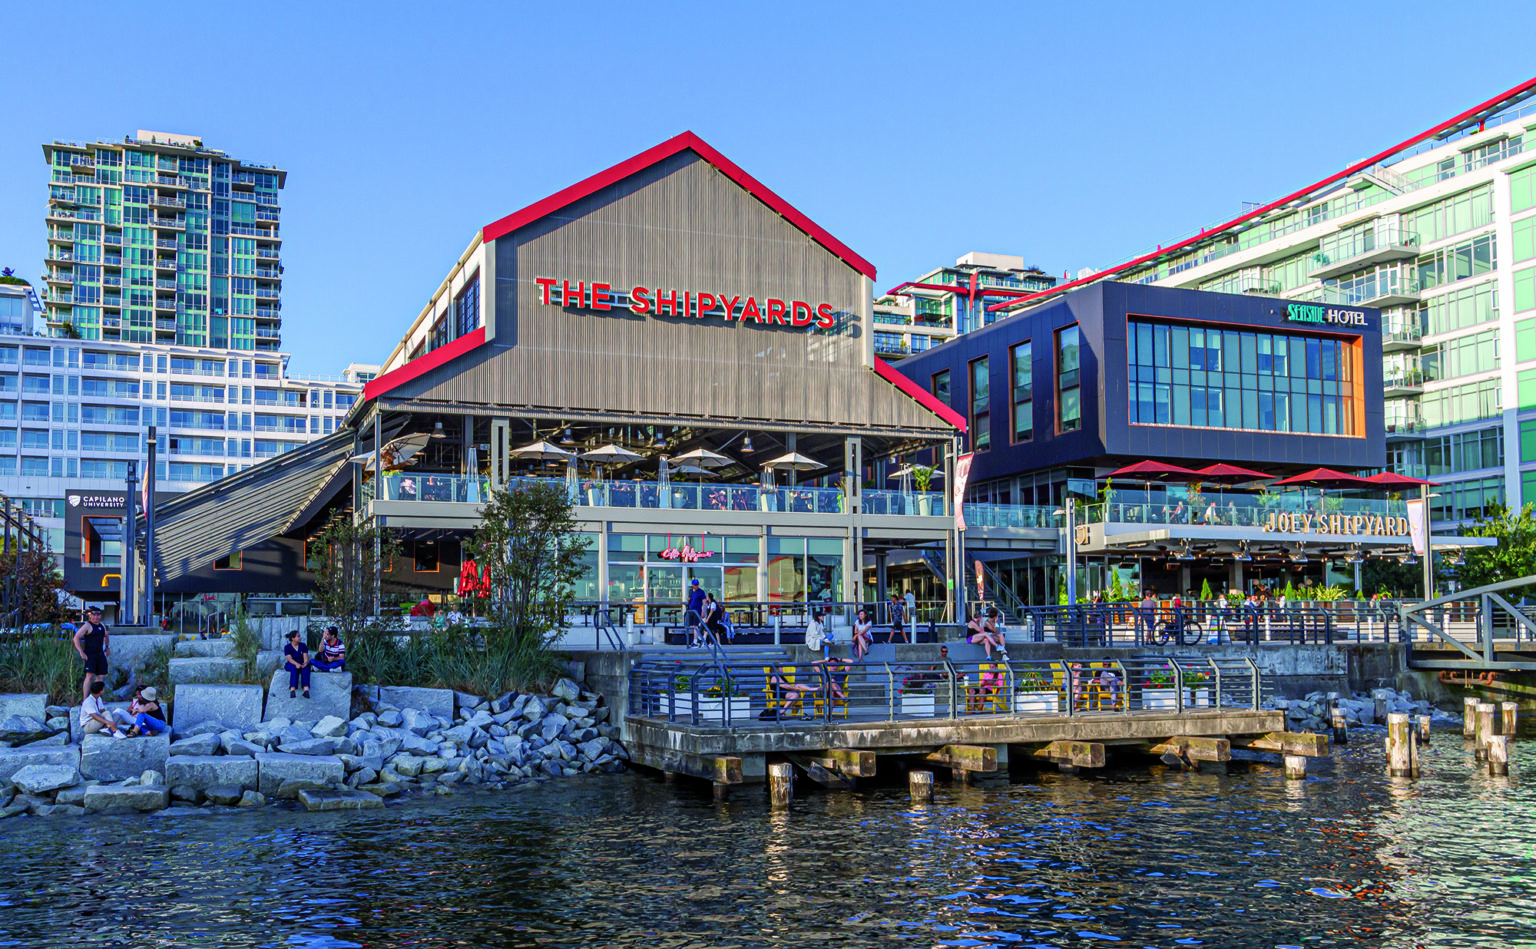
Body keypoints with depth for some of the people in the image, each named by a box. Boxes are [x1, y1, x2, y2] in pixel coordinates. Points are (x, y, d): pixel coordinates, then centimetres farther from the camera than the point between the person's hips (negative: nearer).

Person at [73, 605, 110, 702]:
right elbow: (76, 638, -12)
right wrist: (81, 652, -18)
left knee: (100, 676, 7)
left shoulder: (102, 625, 16)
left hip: (100, 654, 8)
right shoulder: (87, 625, -7)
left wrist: (107, 647, 25)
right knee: (90, 675, -16)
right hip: (90, 654, -8)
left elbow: (106, 636, 36)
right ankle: (85, 699, -17)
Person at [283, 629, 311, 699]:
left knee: (306, 667, -34)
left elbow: (305, 657, -4)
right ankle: (292, 690, -50)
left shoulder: (303, 646, 7)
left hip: (301, 664, 2)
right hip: (291, 665, -2)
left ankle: (306, 690, -52)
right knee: (295, 668, -37)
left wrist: (305, 663, -29)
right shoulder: (287, 647, -1)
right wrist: (296, 664, -36)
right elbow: (289, 659, -15)